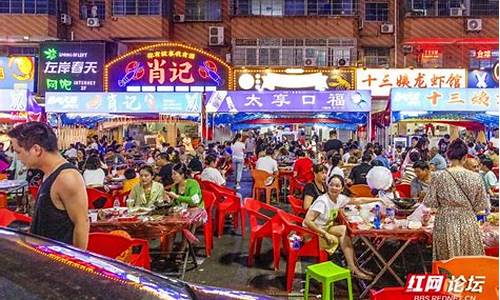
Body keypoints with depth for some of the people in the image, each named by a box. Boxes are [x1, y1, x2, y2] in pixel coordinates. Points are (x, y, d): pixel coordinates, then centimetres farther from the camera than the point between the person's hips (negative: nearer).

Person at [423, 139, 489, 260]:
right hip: (468, 224, 1)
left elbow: (430, 202, -7)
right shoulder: (475, 177, -5)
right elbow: (481, 205, 1)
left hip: (445, 225, -1)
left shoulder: (438, 176, -10)